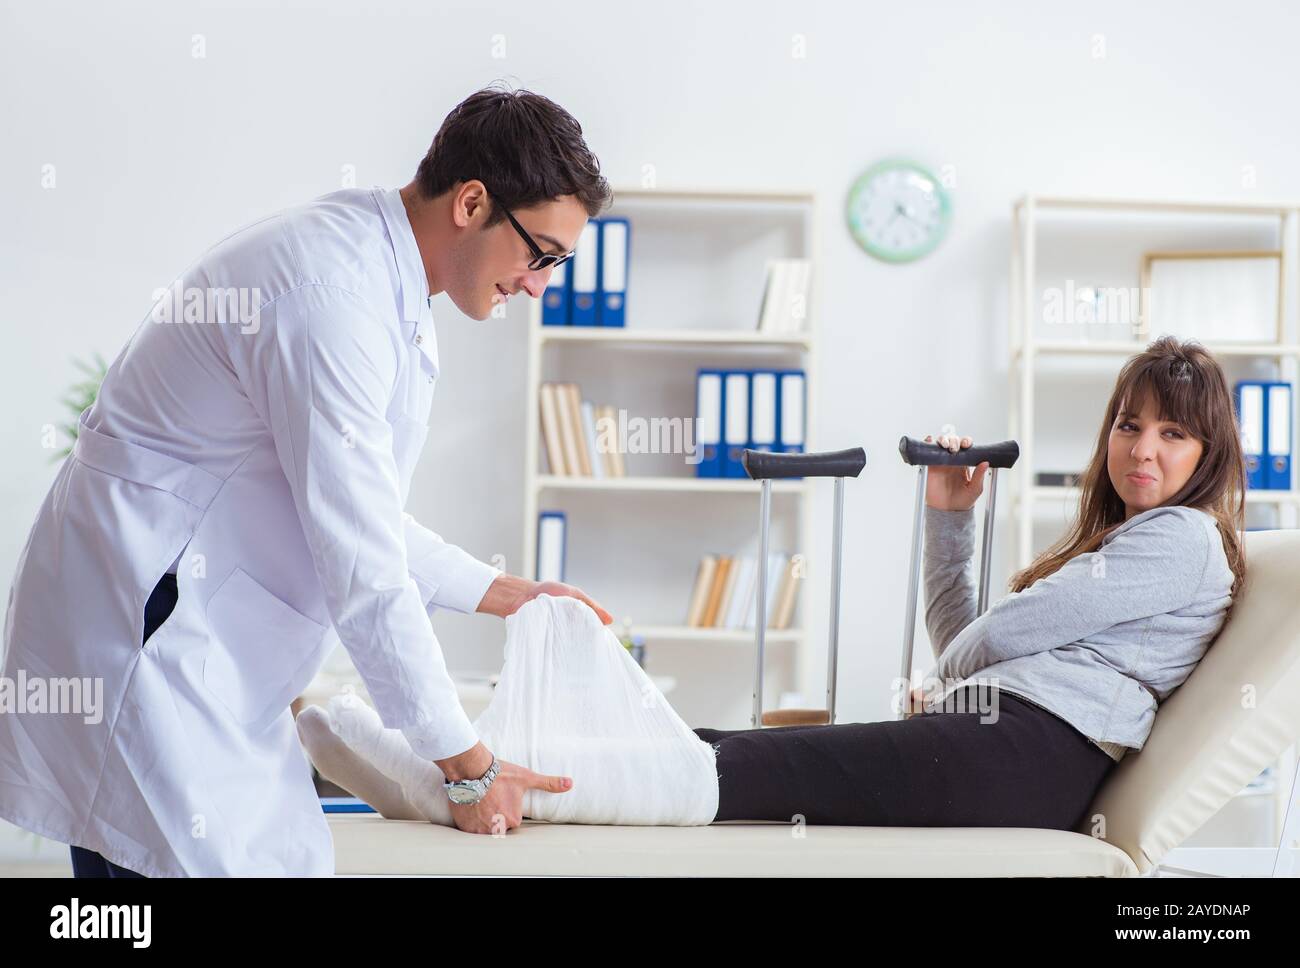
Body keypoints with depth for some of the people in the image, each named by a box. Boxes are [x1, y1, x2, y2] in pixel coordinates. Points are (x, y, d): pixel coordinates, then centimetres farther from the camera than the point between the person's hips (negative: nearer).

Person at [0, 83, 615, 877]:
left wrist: (504, 594, 21)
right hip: (141, 640, -10)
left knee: (283, 853, 8)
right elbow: (363, 570, -21)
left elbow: (360, 512, 21)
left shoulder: (381, 276, 11)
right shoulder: (336, 291, -21)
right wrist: (469, 766, -13)